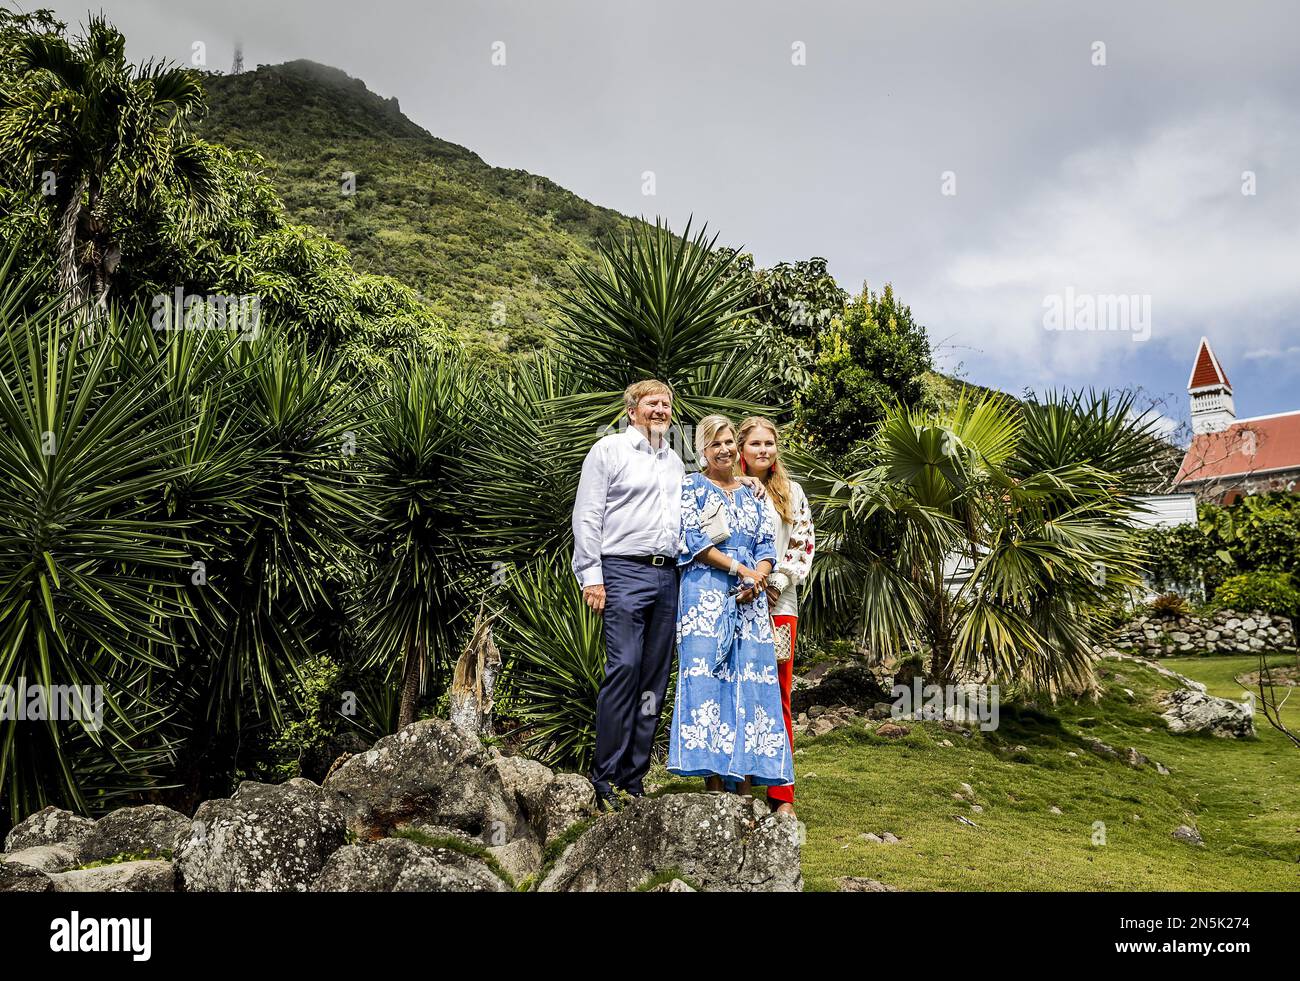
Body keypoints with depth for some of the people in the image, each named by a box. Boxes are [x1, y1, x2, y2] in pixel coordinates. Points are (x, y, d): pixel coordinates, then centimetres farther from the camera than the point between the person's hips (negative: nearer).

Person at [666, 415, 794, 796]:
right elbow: (693, 539, -6)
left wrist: (758, 579, -7)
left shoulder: (751, 494, 19)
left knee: (750, 678, -2)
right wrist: (740, 569, -11)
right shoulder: (691, 487, 6)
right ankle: (713, 782, -6)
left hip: (749, 598, 4)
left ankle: (745, 784, 1)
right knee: (707, 677, -9)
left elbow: (767, 545, 13)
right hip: (706, 596, -4)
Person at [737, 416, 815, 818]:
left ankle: (781, 793, 6)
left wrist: (775, 581, -5)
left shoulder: (791, 492, 12)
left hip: (778, 604, 1)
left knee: (777, 695, 2)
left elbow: (803, 545, 7)